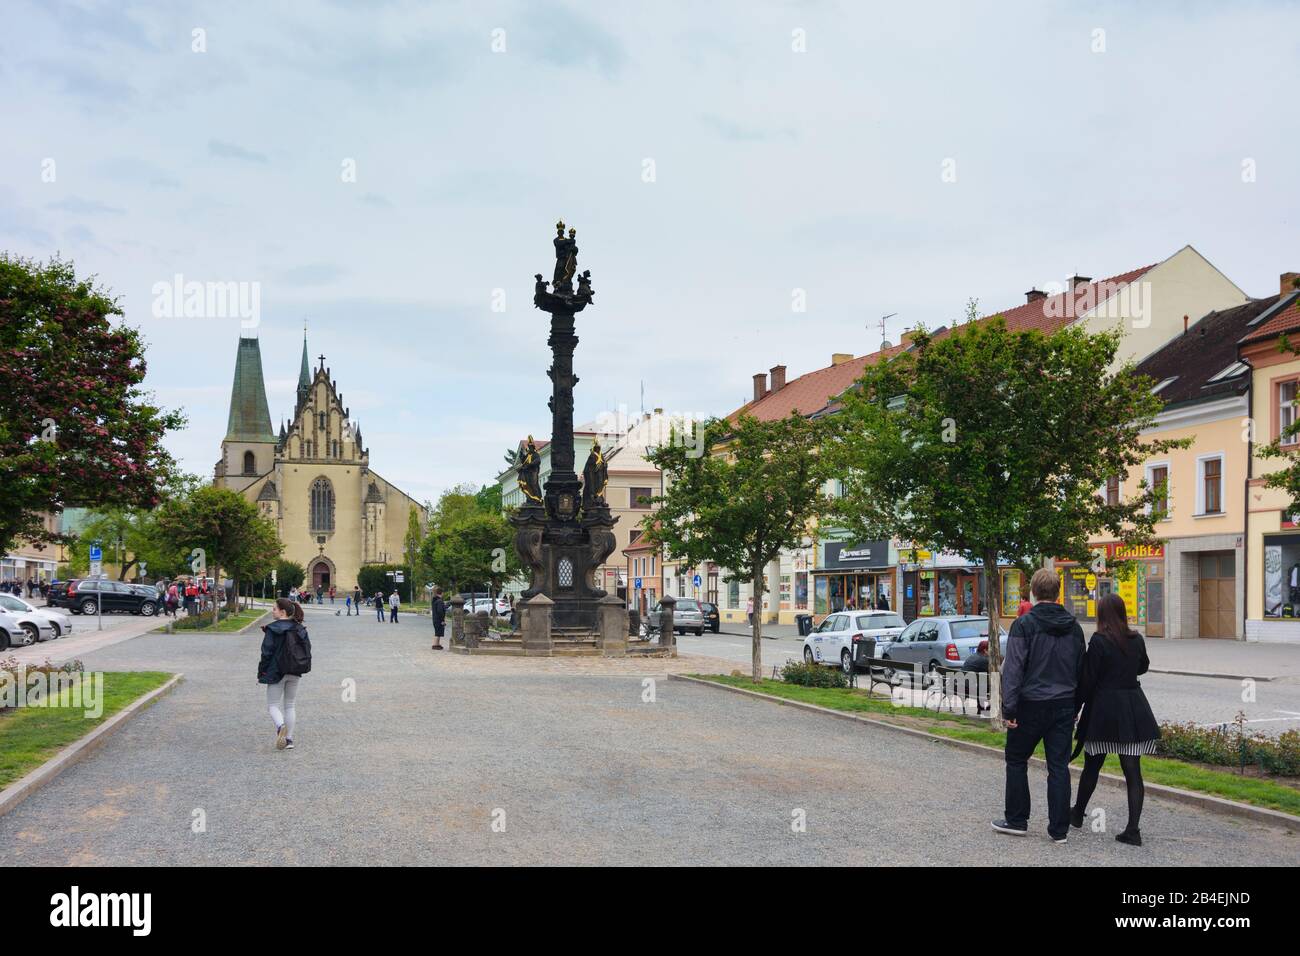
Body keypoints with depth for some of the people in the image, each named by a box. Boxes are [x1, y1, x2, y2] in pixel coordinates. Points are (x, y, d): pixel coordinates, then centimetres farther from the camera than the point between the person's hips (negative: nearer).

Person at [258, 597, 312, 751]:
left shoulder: (273, 629, -11)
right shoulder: (300, 629, 5)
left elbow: (267, 652, -12)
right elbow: (307, 648, 7)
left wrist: (261, 672, -5)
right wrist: (303, 667, 15)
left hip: (276, 672, -5)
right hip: (295, 673, 5)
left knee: (273, 705, 3)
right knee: (289, 705, 14)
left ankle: (281, 726, -26)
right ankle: (289, 739, 11)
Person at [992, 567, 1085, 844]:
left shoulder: (1024, 624, -11)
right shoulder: (1073, 626, 8)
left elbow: (1013, 668, -15)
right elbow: (1081, 669, 14)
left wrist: (1009, 708, -12)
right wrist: (1075, 706, 20)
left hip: (1032, 704, -5)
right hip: (1064, 706, 5)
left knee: (1017, 761, 11)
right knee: (1059, 766, 7)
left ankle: (1016, 820, 16)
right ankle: (1059, 829, 8)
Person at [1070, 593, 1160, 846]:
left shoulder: (1098, 641, -12)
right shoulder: (1136, 640, 3)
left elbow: (1088, 680, -10)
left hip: (1105, 709, -4)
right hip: (1134, 709, 4)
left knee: (1092, 766, 13)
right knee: (1132, 770, 2)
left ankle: (1078, 814, 30)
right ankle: (1132, 829, -2)